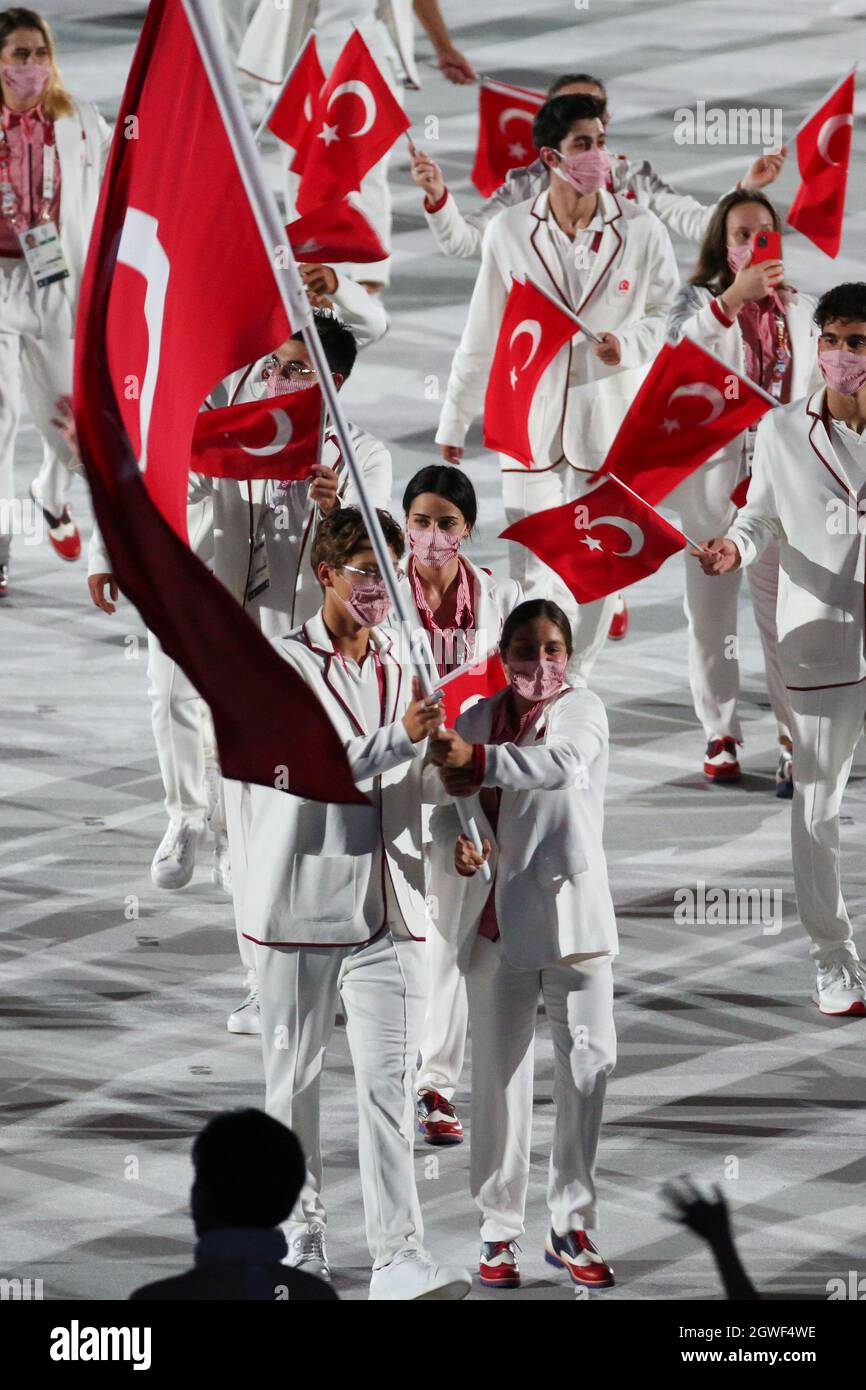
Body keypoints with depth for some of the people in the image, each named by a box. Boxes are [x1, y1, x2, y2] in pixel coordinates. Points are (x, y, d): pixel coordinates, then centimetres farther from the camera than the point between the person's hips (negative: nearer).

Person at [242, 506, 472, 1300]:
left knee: (389, 1081, -6)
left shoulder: (405, 668, 12)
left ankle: (401, 1261, -13)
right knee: (295, 1077, 8)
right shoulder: (281, 667, -4)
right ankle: (303, 1234, 22)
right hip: (303, 904, -3)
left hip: (389, 907, 3)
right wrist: (399, 739, -26)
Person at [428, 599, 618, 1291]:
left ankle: (572, 1226, 2)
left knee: (590, 1062, -9)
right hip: (497, 917, 3)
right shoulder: (477, 718, 9)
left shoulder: (582, 708, -3)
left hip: (570, 911, -2)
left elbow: (563, 759, -26)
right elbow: (449, 807, 5)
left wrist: (480, 761, -39)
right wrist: (455, 846, -18)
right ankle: (499, 1231, 12)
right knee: (500, 1074, 4)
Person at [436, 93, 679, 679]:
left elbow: (667, 312, 9)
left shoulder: (642, 231, -5)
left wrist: (628, 342, -13)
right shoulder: (509, 232, -3)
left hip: (610, 423, 0)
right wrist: (455, 421, 12)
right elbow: (482, 336, 7)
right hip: (532, 423, 0)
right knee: (534, 574, 2)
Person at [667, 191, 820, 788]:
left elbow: (819, 392, 14)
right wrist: (734, 297, -34)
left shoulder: (801, 309, 7)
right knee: (711, 611, 8)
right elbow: (678, 350, -23)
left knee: (784, 612, -5)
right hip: (714, 476, 0)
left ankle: (796, 743, -2)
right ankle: (721, 736, 21)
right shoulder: (702, 300, -1)